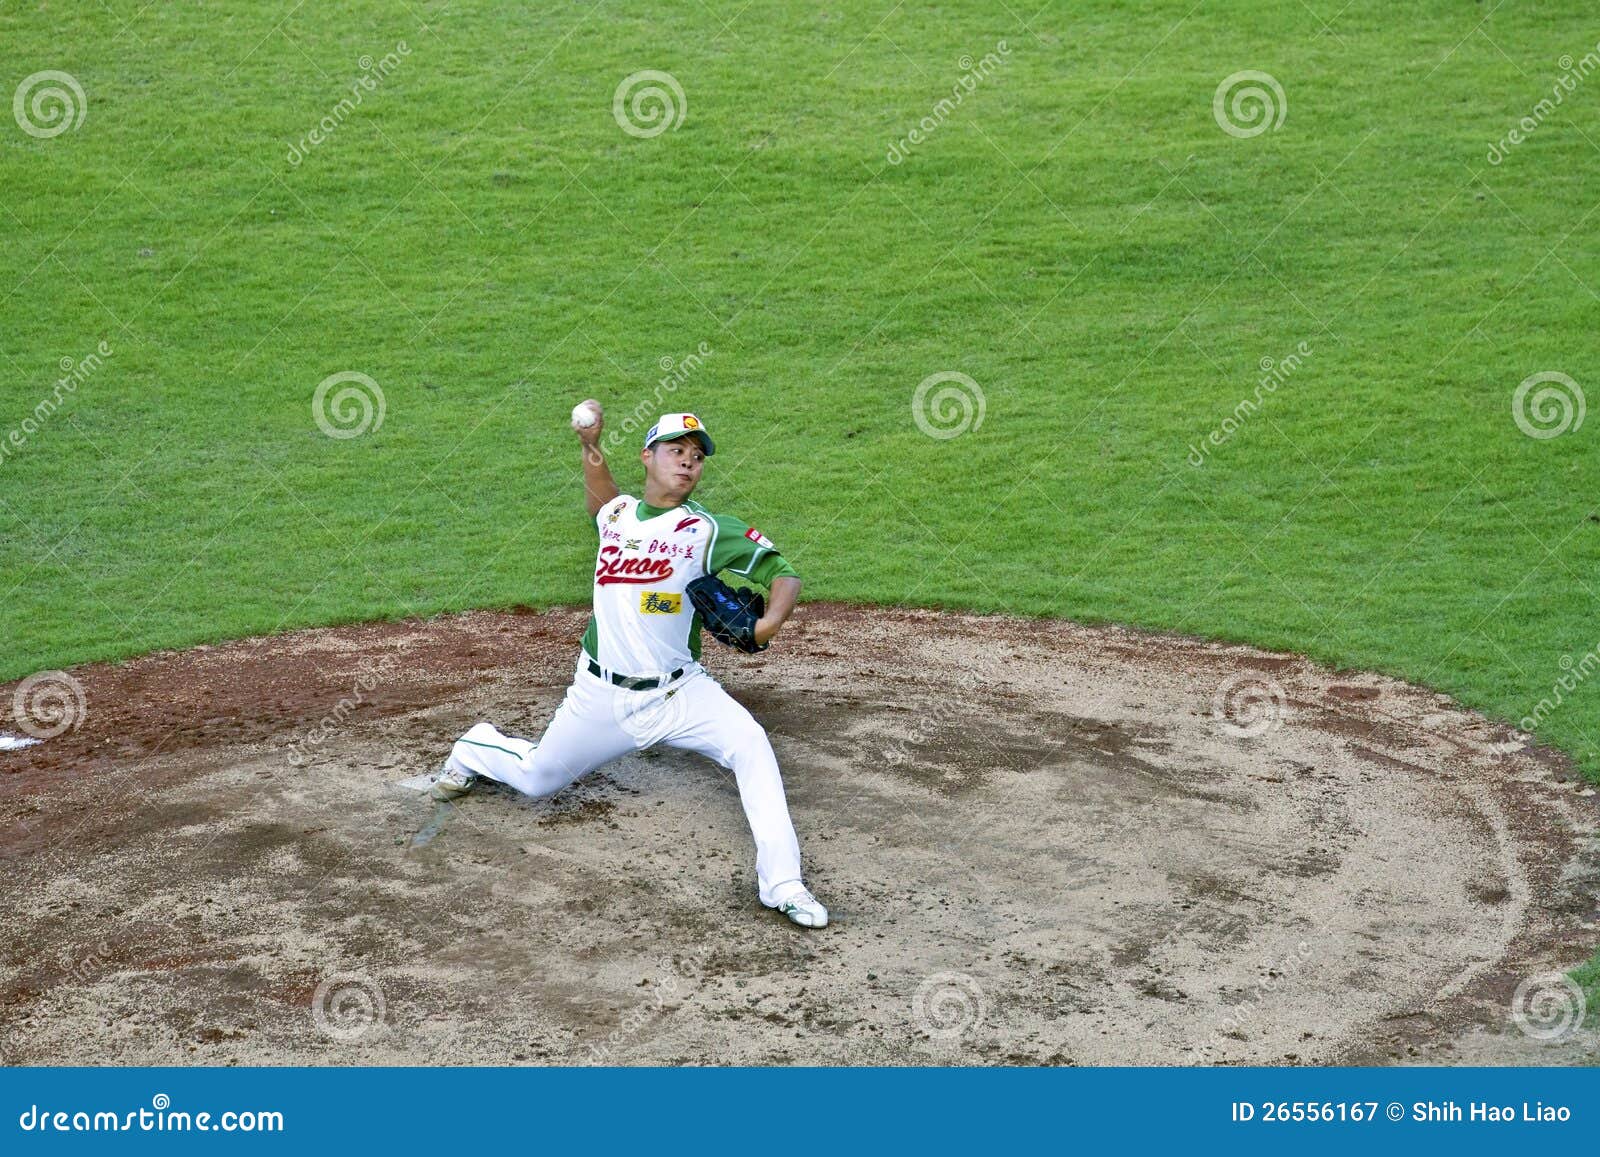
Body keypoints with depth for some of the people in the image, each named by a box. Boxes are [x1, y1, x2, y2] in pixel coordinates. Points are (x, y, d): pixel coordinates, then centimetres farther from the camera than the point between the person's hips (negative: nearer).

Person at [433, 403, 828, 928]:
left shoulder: (708, 529, -9)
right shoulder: (616, 514, 3)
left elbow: (782, 572, -12)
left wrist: (770, 621, -33)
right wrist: (591, 446, 13)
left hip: (678, 693, -2)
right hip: (601, 695, 3)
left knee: (749, 743, -27)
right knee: (535, 780, 16)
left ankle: (781, 885, -26)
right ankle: (475, 748, 51)